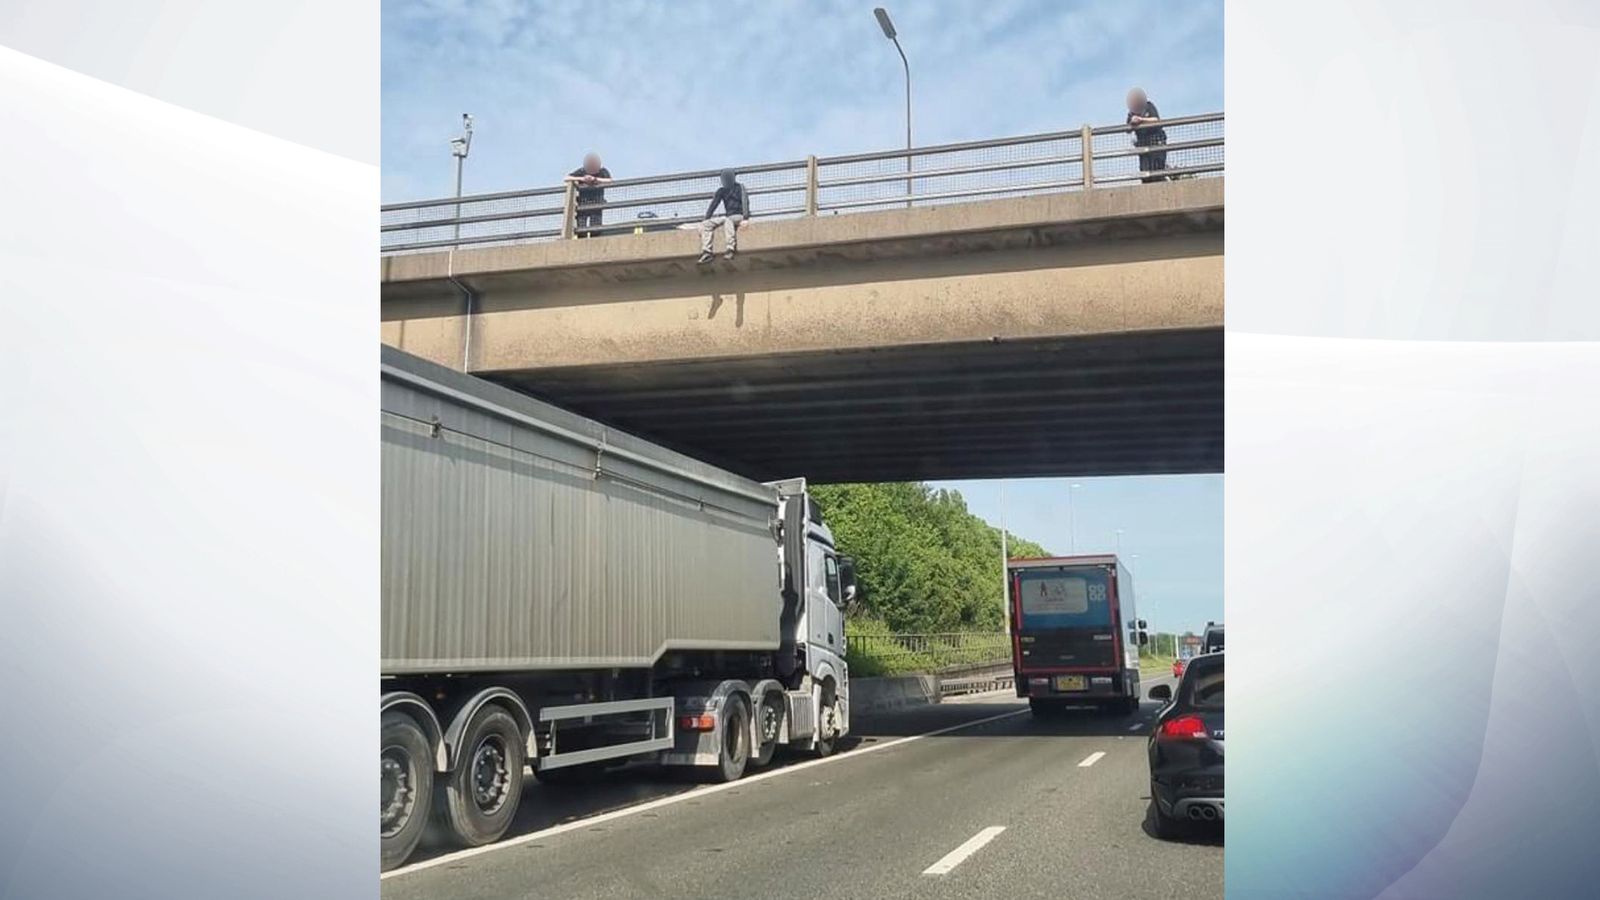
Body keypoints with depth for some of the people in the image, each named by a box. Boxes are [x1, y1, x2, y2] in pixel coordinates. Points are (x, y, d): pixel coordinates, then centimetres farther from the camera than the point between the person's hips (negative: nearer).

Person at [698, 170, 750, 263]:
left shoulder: (740, 188, -2)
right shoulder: (721, 191, 13)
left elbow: (745, 202, -13)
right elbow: (713, 205, 12)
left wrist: (745, 219, -28)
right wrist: (706, 219, 0)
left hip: (739, 216, -6)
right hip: (727, 216, 6)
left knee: (728, 220, -42)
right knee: (704, 225, -10)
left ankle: (731, 250, -45)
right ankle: (706, 253, -20)